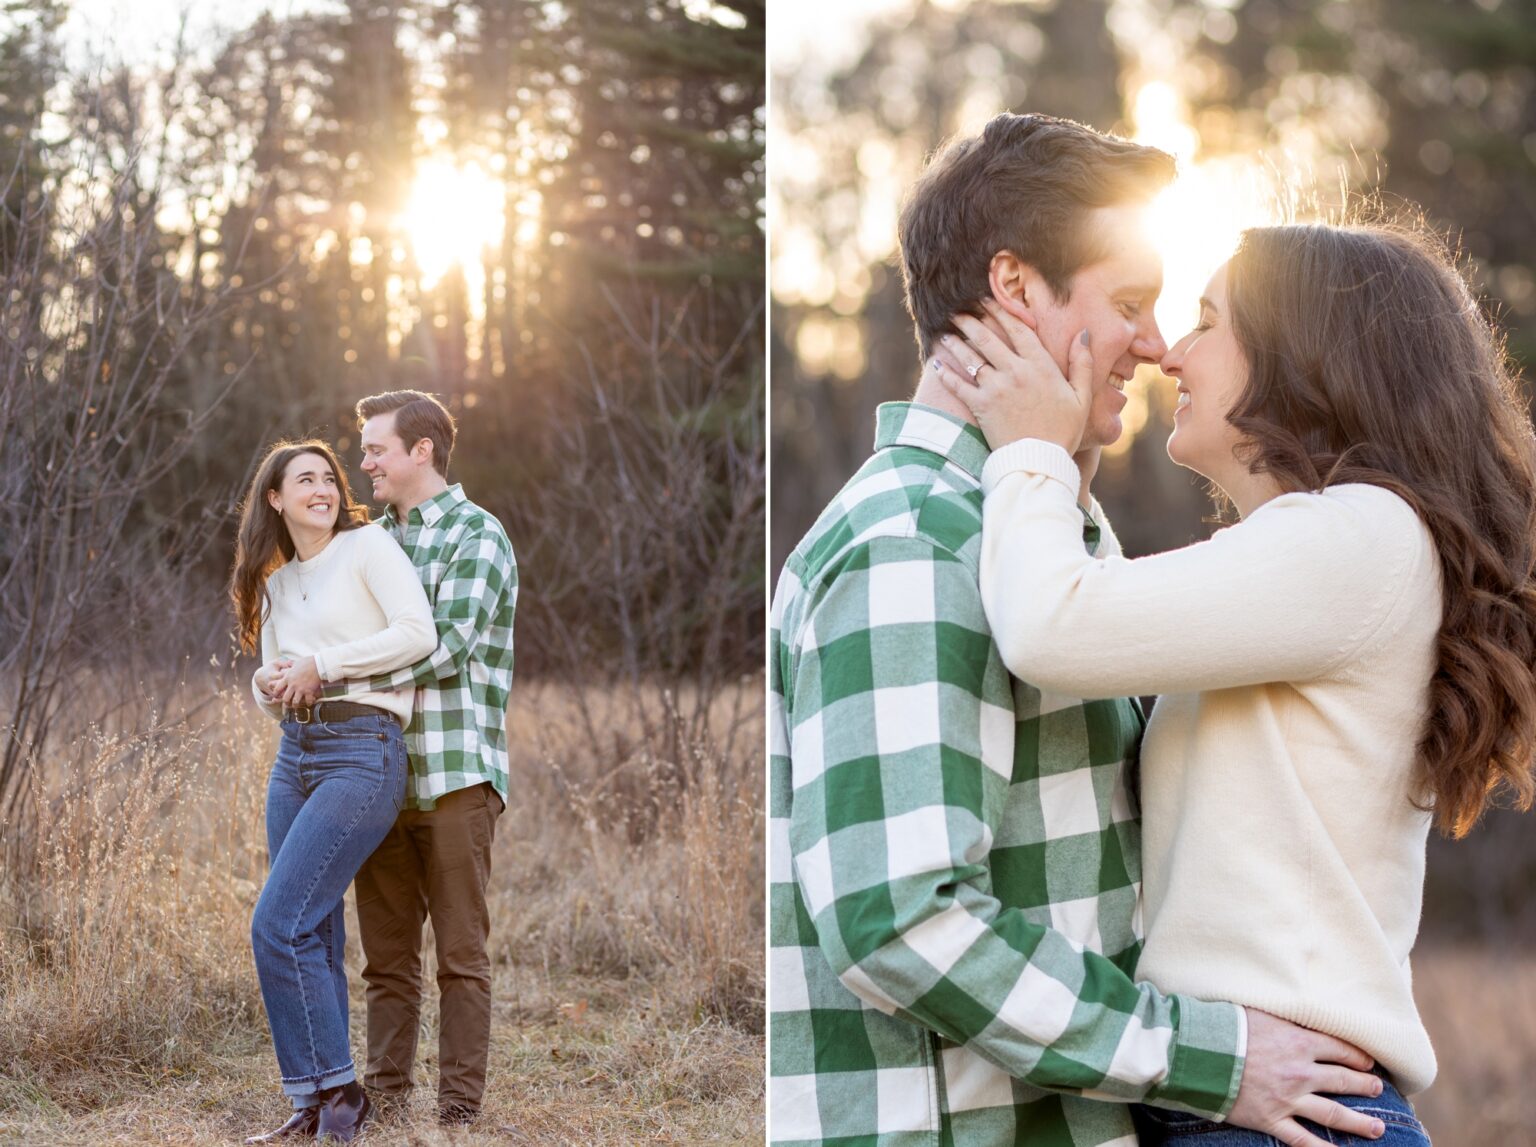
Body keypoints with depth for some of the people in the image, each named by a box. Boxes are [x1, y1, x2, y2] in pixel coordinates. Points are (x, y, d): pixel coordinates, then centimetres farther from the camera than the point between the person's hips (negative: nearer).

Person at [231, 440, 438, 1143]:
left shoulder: (367, 545, -1)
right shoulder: (274, 585, 19)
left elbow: (418, 633, -14)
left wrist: (320, 662, -11)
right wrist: (269, 687, -2)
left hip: (362, 754, -7)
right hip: (295, 755, 7)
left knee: (277, 927, -14)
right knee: (312, 937, 6)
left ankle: (333, 1090, -4)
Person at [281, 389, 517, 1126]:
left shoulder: (477, 536, -6)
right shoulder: (376, 539, 16)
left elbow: (446, 646, -18)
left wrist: (330, 674, -19)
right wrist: (289, 671, 7)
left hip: (455, 777, -6)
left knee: (460, 952, -1)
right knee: (386, 951, 9)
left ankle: (460, 1106, 3)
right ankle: (386, 1091, 16)